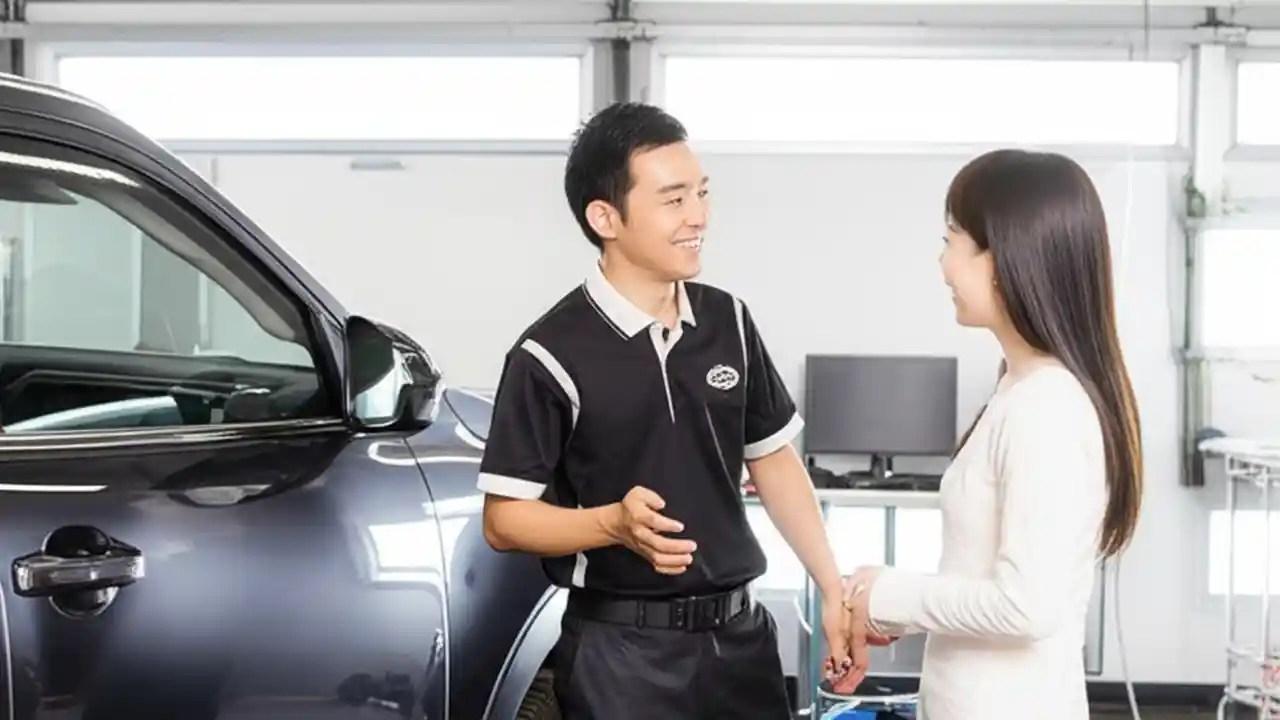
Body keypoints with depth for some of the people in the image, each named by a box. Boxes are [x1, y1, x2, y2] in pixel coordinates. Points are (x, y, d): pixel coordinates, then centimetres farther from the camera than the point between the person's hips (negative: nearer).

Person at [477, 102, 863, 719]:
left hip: (741, 634, 5)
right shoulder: (551, 356, -13)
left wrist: (834, 592, 9)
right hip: (622, 652, -5)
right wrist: (615, 524, -27)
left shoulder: (728, 321, 3)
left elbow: (774, 461, 12)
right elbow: (504, 519, -11)